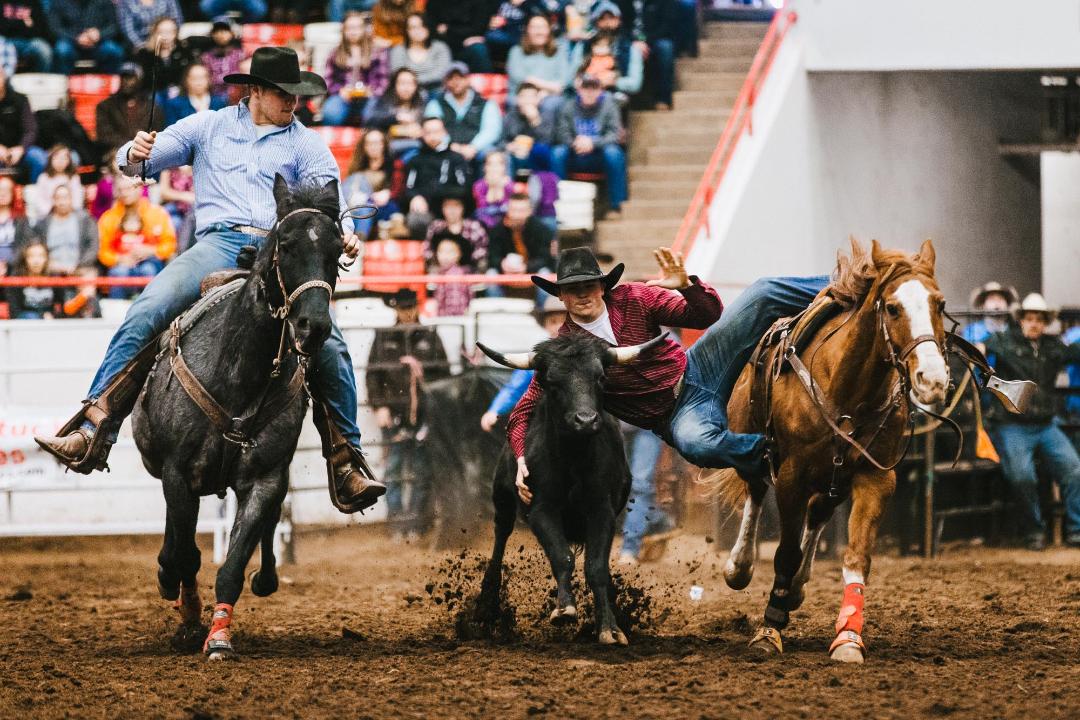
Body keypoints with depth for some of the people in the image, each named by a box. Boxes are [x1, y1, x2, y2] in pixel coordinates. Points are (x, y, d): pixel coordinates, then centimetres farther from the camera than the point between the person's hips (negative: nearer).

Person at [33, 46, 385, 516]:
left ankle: (345, 465, -9)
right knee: (146, 314, -26)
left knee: (330, 347, -19)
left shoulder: (306, 145, 17)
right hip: (219, 244, -1)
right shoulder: (209, 127, 18)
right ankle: (93, 430, -31)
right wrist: (135, 156, -11)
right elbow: (136, 163, 15)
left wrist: (344, 232, -19)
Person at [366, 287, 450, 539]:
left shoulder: (430, 337, 7)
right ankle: (397, 520, 3)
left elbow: (443, 373, 9)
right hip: (394, 413, -1)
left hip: (424, 412, 1)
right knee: (395, 468, -1)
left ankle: (417, 524, 8)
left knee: (422, 470, 3)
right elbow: (373, 374, 3)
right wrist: (379, 406, -6)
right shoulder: (383, 338, 6)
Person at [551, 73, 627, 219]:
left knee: (613, 152, -32)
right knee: (557, 152, -26)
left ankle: (615, 206, -24)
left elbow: (614, 134, -12)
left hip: (599, 157, -1)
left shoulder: (608, 105, -3)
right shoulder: (569, 107, 1)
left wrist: (593, 142, -29)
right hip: (575, 159, 1)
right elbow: (562, 133, -7)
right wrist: (575, 143, -29)